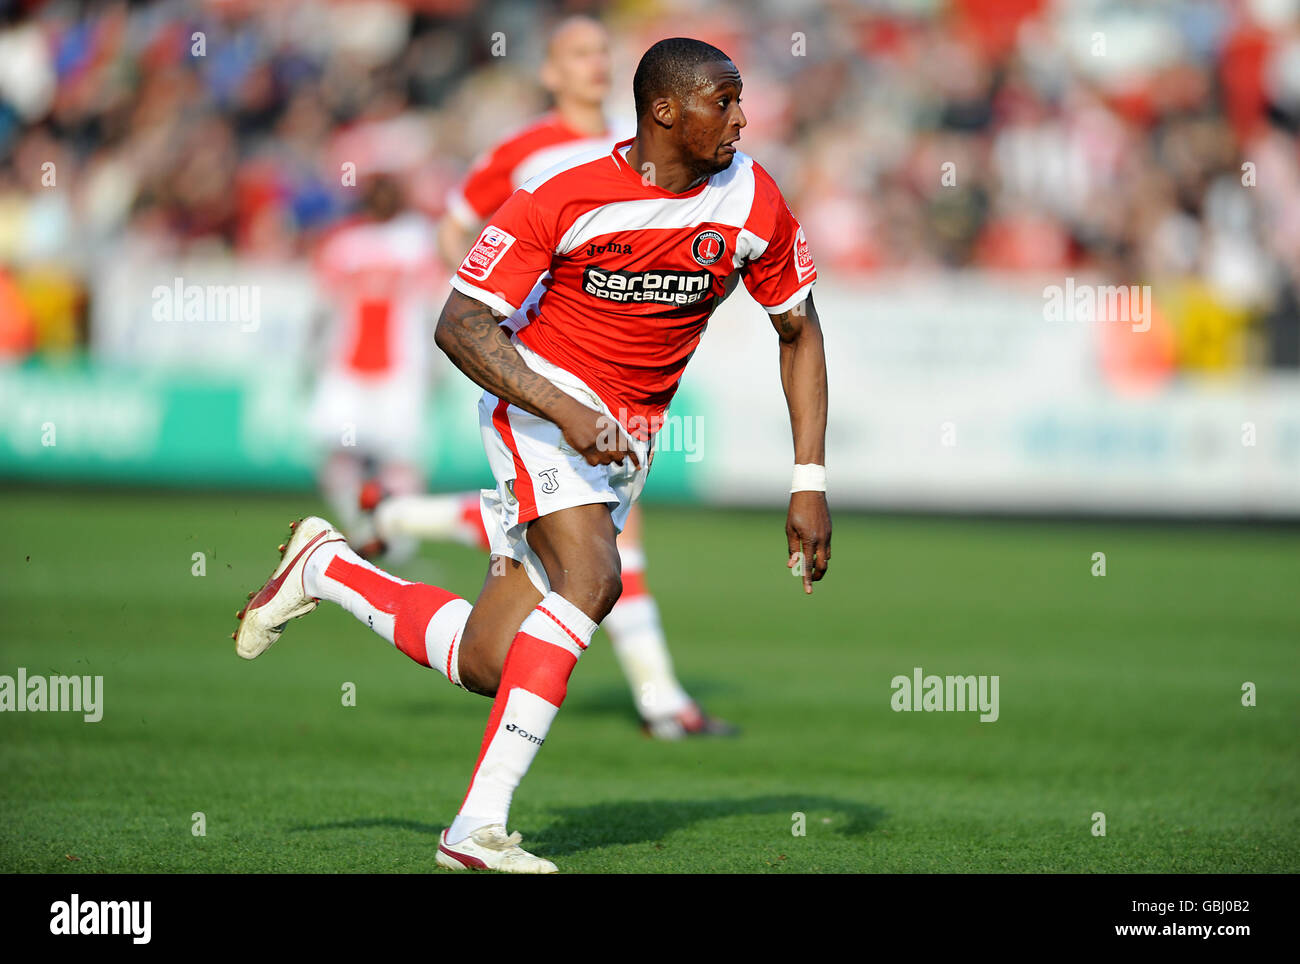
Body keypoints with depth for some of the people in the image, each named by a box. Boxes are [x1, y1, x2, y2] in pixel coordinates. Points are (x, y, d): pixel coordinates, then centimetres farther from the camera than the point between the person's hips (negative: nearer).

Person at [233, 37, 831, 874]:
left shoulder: (752, 200, -5)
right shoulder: (564, 198, -18)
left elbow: (799, 332, 7)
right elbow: (459, 325, -17)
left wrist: (811, 481, 0)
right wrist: (566, 412, -30)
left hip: (629, 439, 5)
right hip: (541, 400, -5)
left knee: (484, 663, -1)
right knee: (592, 574, -30)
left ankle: (325, 568, 26)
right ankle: (480, 826, -27)